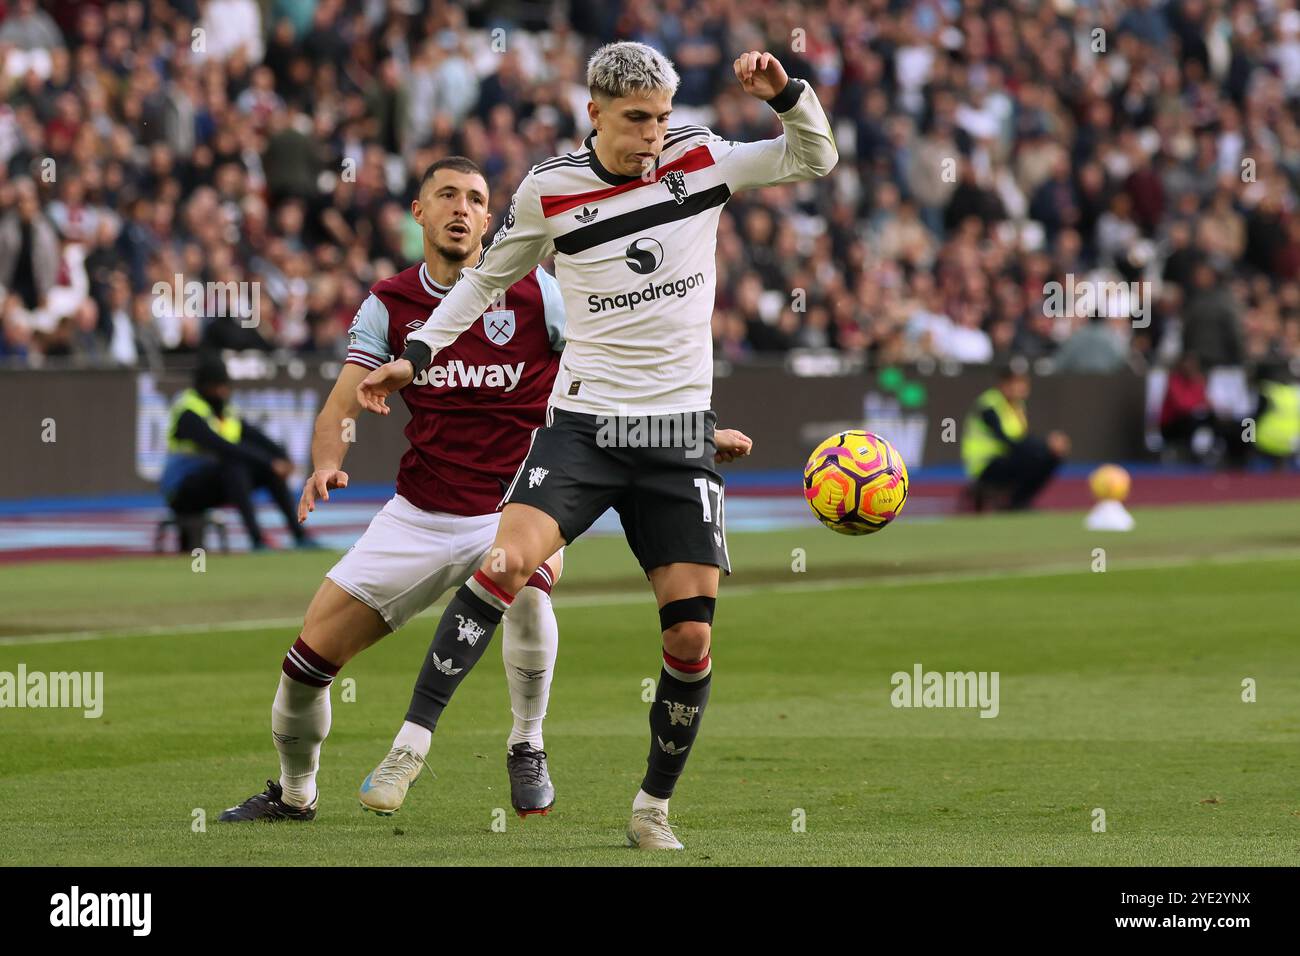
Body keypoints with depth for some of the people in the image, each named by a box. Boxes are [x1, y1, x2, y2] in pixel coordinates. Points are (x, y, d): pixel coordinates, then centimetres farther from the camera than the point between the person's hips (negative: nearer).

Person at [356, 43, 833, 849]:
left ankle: (655, 807, 15)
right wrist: (417, 356, 8)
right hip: (585, 420, -1)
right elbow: (491, 277, 14)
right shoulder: (550, 190, -2)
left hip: (681, 433, 2)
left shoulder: (702, 161, 1)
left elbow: (815, 158, 6)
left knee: (691, 635, -4)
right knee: (507, 561, -26)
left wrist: (784, 93, -12)